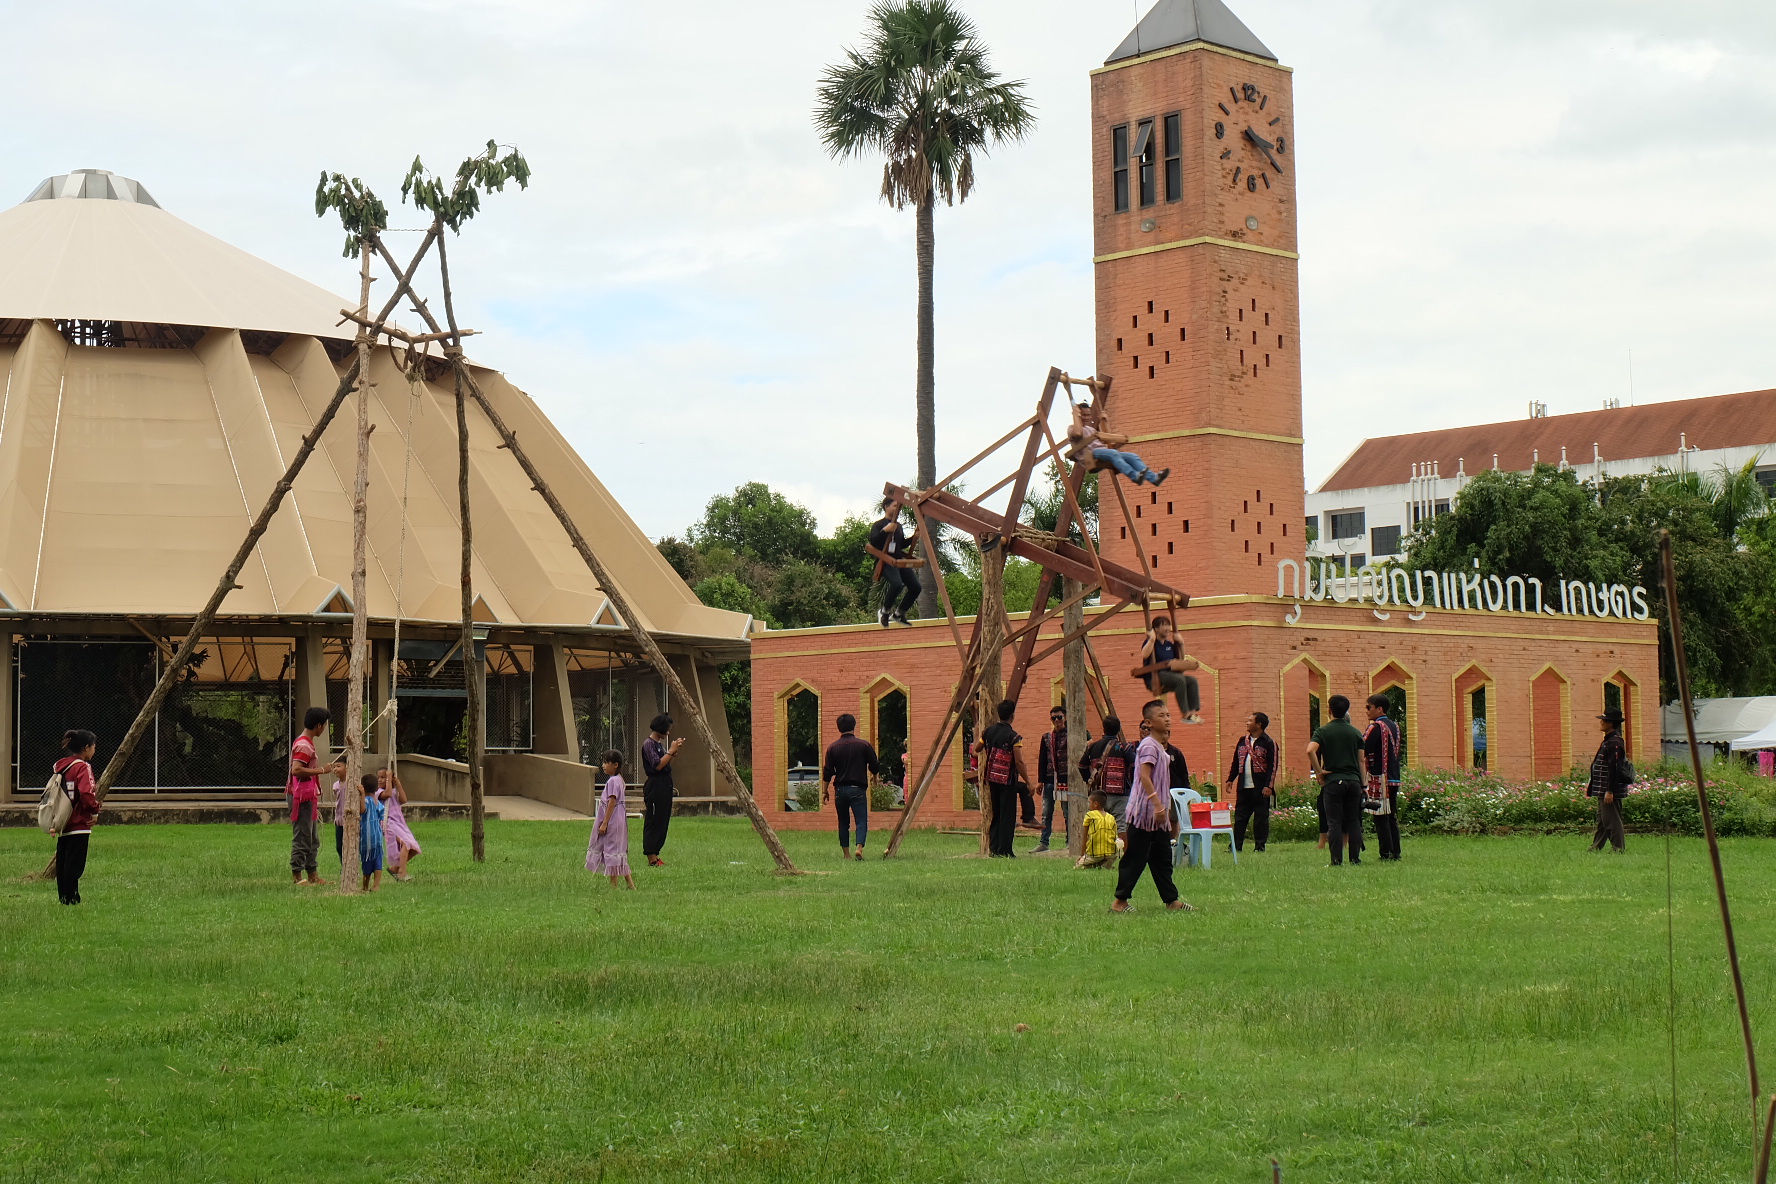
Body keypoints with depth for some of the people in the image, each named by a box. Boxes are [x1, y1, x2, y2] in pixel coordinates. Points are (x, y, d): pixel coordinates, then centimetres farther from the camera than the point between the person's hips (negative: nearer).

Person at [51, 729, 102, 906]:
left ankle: (62, 897, 18)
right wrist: (94, 811, -11)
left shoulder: (61, 766, 12)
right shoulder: (82, 767, -13)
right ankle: (71, 898, -5)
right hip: (79, 823, -8)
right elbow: (86, 793, -26)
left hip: (63, 823, 8)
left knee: (62, 863, 13)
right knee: (75, 863, -5)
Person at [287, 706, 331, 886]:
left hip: (308, 796, 11)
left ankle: (313, 876, 18)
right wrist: (320, 770, -21)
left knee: (313, 839, 14)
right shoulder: (304, 745, -15)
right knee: (302, 838, -7)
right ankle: (296, 876, -4)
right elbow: (296, 770, -26)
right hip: (302, 796, -11)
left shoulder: (306, 743, 18)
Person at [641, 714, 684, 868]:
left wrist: (675, 751, 9)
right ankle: (652, 859, -4)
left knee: (663, 821, 11)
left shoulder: (659, 743, 16)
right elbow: (658, 765, -21)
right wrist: (671, 750, -16)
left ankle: (655, 856, 16)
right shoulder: (648, 744, -12)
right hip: (655, 787, -10)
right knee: (653, 822, -6)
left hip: (664, 786, 10)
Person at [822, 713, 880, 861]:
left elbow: (827, 772, 2)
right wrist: (874, 777, 27)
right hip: (858, 789, -2)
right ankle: (859, 847, -24)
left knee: (843, 822, 13)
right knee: (861, 820, -3)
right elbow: (875, 766, 6)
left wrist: (824, 791, 11)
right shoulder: (864, 745, -2)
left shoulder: (832, 747, 1)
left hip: (840, 789, 2)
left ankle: (846, 853, 14)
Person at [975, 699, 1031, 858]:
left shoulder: (989, 731, 3)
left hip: (992, 778, 6)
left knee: (996, 814, 15)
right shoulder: (1014, 736, -15)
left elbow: (976, 749, 16)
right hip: (1008, 780, -6)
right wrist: (1028, 782, -12)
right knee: (1007, 816, 0)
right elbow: (1019, 762, -19)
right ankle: (1004, 851, -1)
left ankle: (994, 849, 15)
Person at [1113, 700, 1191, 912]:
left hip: (1158, 814, 10)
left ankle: (1171, 900, 16)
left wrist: (1165, 808, 24)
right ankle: (1120, 900, 0)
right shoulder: (1149, 746, -14)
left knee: (1162, 858, 12)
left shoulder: (1161, 748, 16)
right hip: (1144, 812, -10)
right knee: (1135, 858, -5)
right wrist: (1158, 804, -32)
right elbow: (1144, 776, -25)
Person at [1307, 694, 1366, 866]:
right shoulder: (1355, 732, 7)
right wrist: (1363, 784, 12)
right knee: (1354, 821, 7)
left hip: (1333, 781, -3)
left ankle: (1337, 859, -5)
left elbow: (1310, 750, -18)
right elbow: (1361, 761, 7)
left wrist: (1319, 771, -8)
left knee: (1334, 823, -1)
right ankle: (1355, 858, 6)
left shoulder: (1323, 731, -1)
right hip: (1353, 780, 3)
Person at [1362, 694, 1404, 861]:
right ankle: (1395, 852, 13)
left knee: (1381, 818, -5)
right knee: (1392, 818, 12)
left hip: (1379, 779, -8)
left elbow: (1361, 751, -18)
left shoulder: (1376, 727, -11)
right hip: (1394, 778, 8)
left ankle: (1387, 854, -6)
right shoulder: (1395, 727, 14)